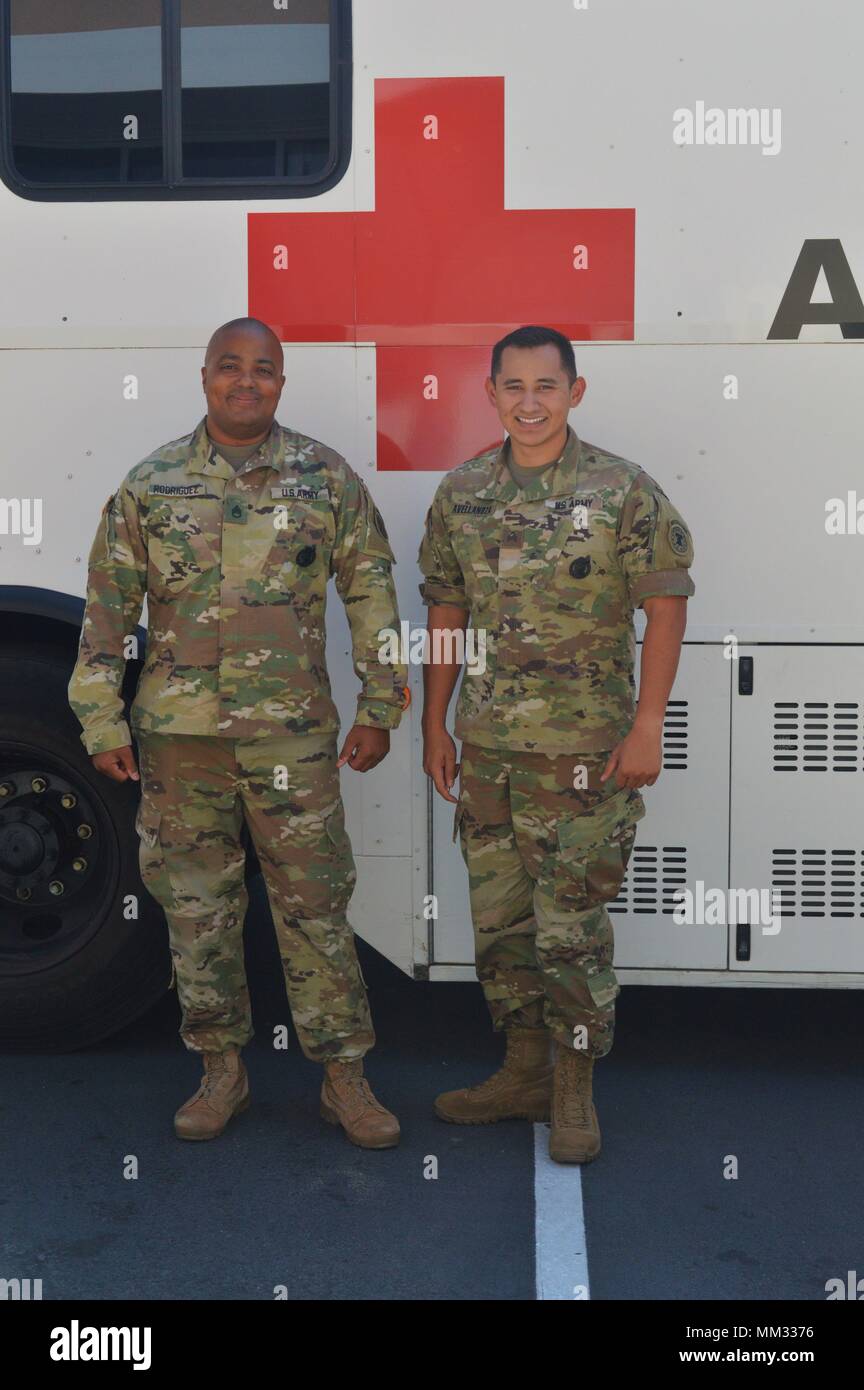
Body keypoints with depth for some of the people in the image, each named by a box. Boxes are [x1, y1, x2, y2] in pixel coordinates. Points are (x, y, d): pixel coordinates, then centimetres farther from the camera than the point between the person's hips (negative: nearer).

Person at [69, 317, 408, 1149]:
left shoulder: (326, 478, 2)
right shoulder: (150, 484, 3)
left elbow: (371, 594, 4)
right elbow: (107, 607, 4)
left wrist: (380, 707, 1)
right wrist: (102, 723, 1)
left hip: (295, 734, -1)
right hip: (179, 734, 1)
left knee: (316, 903, 3)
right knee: (195, 904, 9)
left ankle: (344, 1077, 16)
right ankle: (221, 1070, 26)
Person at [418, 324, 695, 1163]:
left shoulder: (624, 492, -5)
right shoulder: (460, 496, 7)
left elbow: (665, 606, -6)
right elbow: (447, 613, 13)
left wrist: (646, 728, -11)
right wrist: (435, 725, 11)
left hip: (584, 750, -5)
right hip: (486, 748, 5)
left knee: (571, 927, -1)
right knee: (499, 921, 13)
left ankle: (575, 1092, 16)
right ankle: (524, 1072, 29)